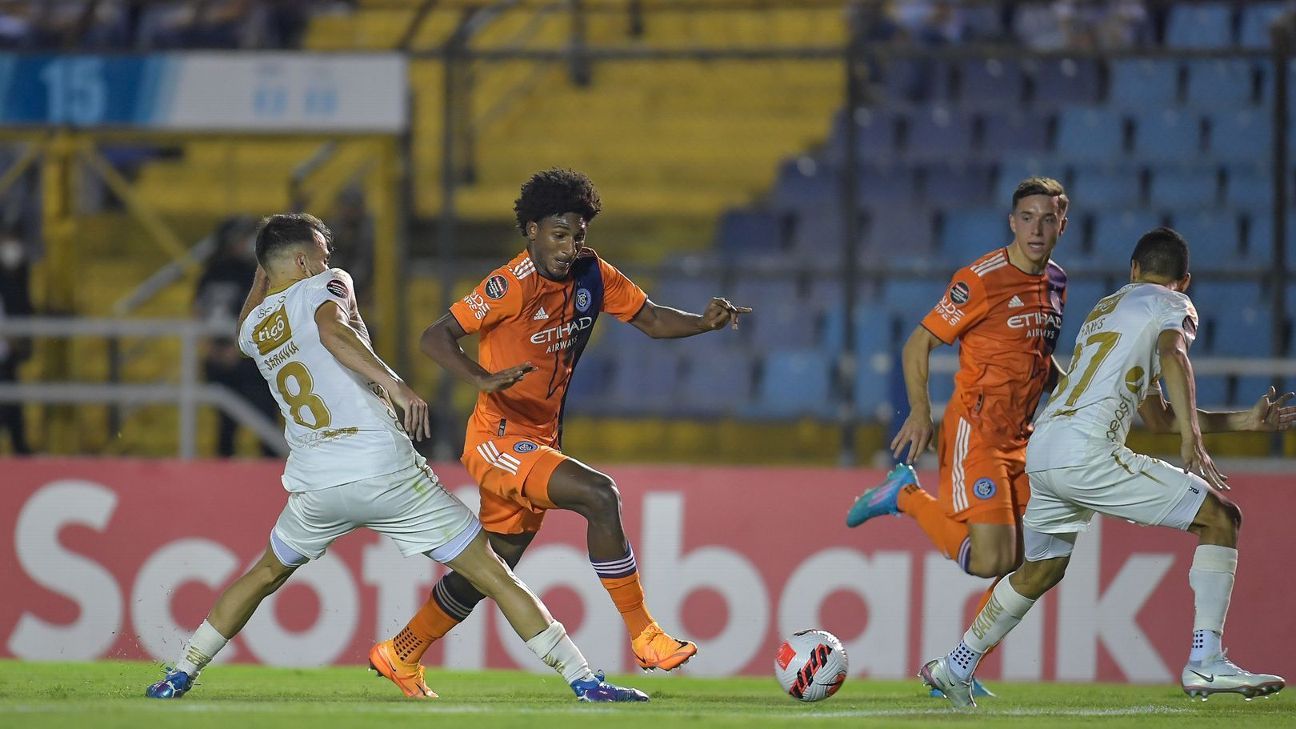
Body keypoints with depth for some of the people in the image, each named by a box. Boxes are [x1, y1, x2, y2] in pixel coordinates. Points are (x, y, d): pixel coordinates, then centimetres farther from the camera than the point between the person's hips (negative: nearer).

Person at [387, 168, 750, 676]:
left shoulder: (591, 276, 2)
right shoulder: (511, 285, -18)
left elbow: (652, 320, 8)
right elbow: (435, 338, -20)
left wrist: (705, 322, -11)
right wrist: (484, 379, -37)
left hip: (540, 442, 8)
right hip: (498, 439, -8)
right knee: (599, 496, -26)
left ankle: (400, 654, 33)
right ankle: (644, 638, -21)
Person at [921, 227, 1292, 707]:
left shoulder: (1106, 309, 33)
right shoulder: (1172, 304, 9)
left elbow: (1159, 417, 37)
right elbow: (1173, 355, -16)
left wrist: (1246, 421, 37)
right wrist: (1192, 441, -25)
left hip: (1042, 451, 8)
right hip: (1087, 452, -8)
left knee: (1041, 570, 30)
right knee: (1220, 518, -3)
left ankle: (955, 668, 40)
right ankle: (1205, 663, -15)